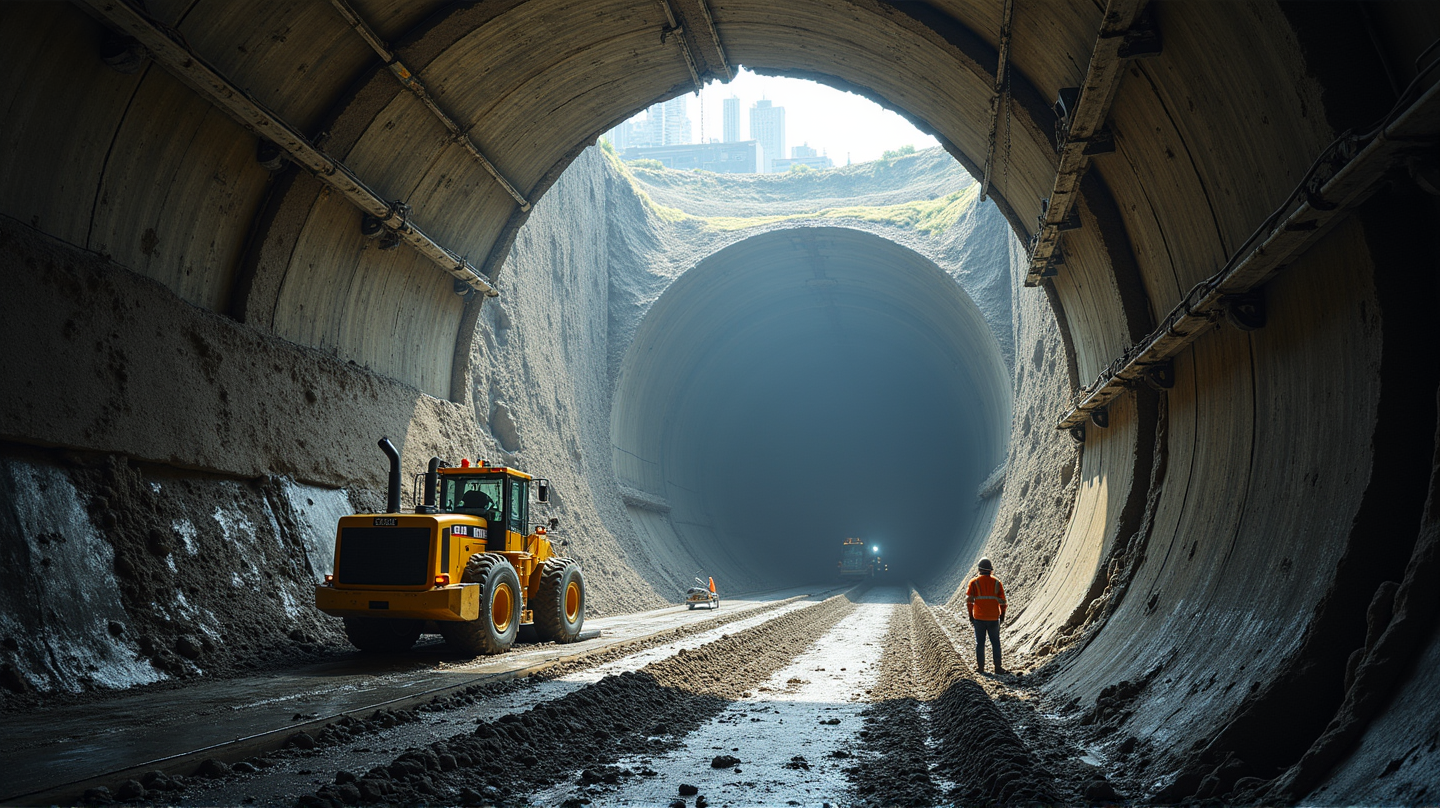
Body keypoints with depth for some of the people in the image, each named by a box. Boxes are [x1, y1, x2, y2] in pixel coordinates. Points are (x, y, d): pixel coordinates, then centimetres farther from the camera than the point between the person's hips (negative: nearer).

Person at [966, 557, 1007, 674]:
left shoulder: (974, 582, -3)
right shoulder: (996, 582, 0)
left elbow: (969, 600, -3)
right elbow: (1002, 600, 2)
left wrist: (970, 615, 7)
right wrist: (1002, 614, 13)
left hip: (979, 617, -1)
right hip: (994, 618, 1)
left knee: (980, 643, 8)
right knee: (995, 643, 9)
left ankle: (980, 666, 11)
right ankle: (998, 667, 8)